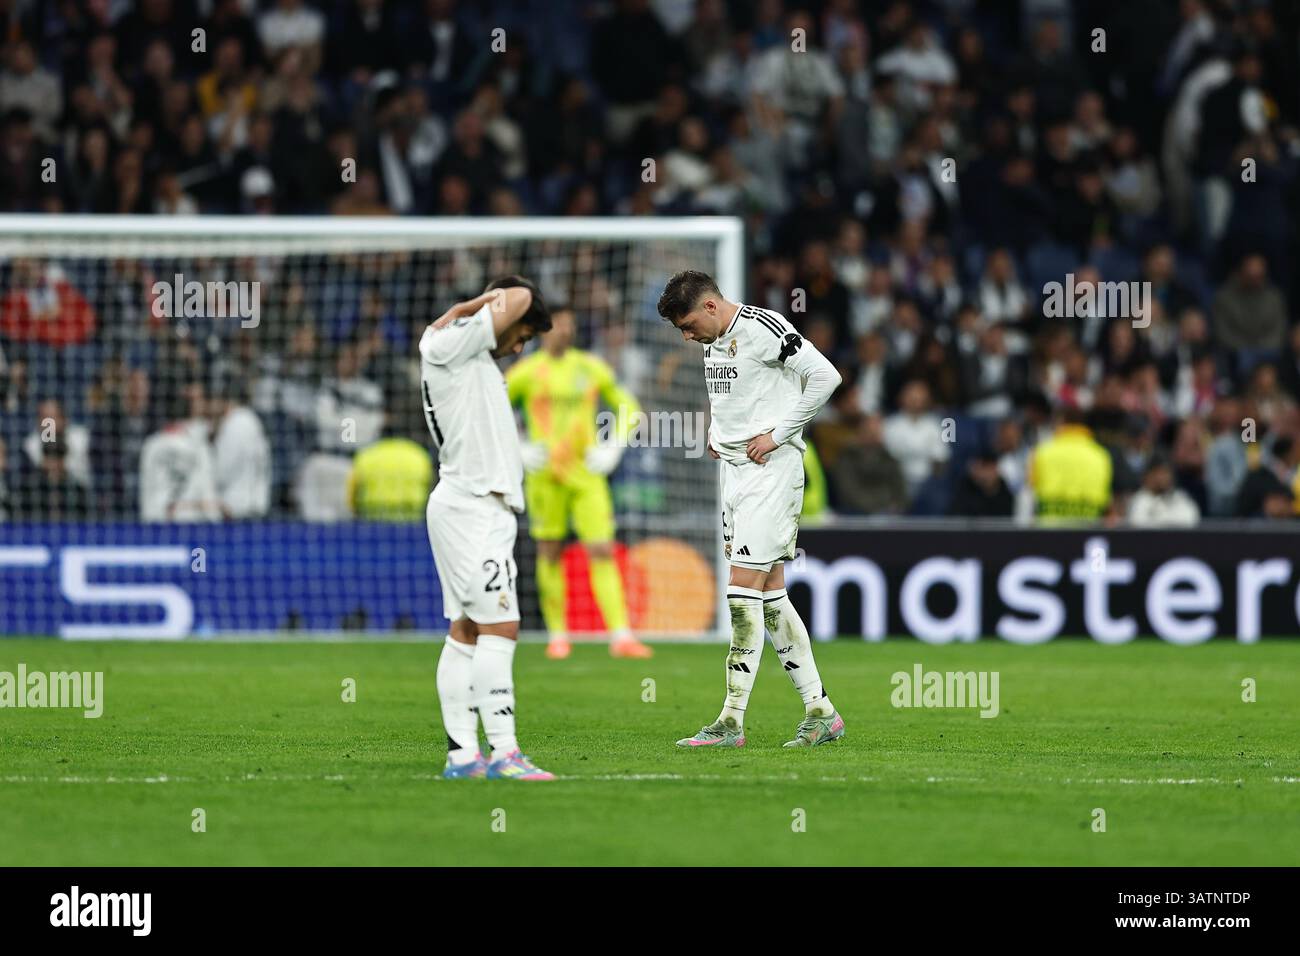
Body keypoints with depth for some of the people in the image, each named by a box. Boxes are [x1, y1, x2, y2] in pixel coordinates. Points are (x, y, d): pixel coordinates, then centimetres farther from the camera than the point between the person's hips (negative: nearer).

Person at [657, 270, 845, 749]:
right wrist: (717, 434, 13)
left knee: (744, 591, -12)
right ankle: (821, 712, 15)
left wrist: (778, 435, -17)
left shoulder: (763, 329, -14)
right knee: (769, 593, 9)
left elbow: (825, 376, -20)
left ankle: (732, 721, -11)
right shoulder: (714, 338, 13)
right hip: (734, 469, 10)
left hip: (770, 470, -10)